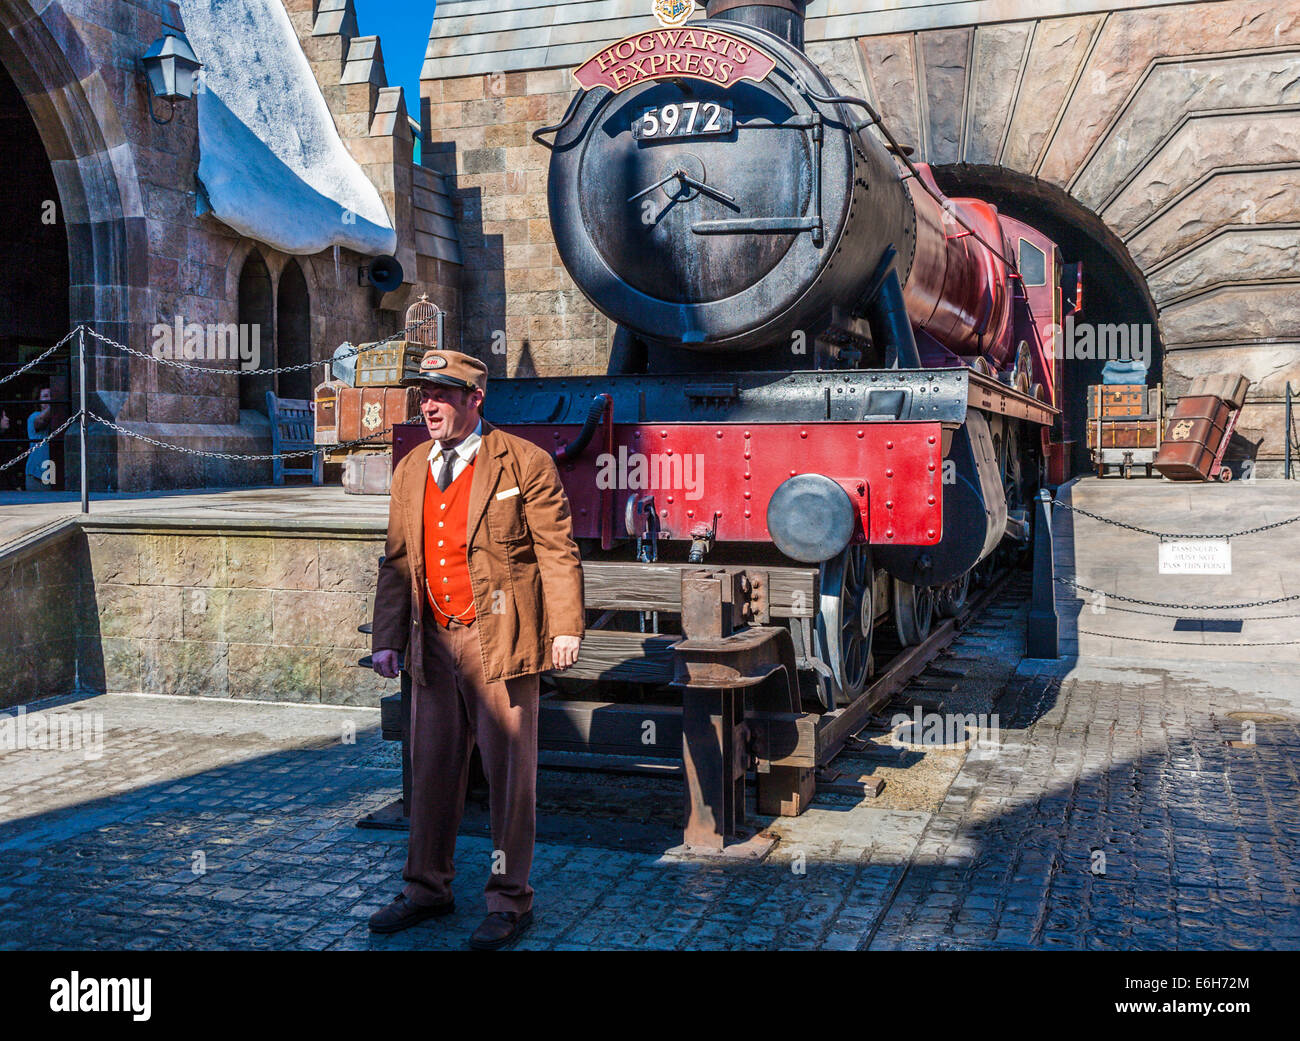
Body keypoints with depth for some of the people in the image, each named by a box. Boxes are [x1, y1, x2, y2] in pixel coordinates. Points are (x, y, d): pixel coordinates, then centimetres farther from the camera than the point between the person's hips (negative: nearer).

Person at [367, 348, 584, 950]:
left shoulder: (524, 463, -5)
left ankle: (509, 901, 14)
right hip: (434, 643, 6)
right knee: (432, 769, 13)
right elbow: (397, 561, 16)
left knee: (509, 773, 2)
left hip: (500, 640, -5)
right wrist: (387, 638, 11)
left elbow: (558, 552, -7)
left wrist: (566, 628, -13)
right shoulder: (410, 472, 13)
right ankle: (428, 889, 27)